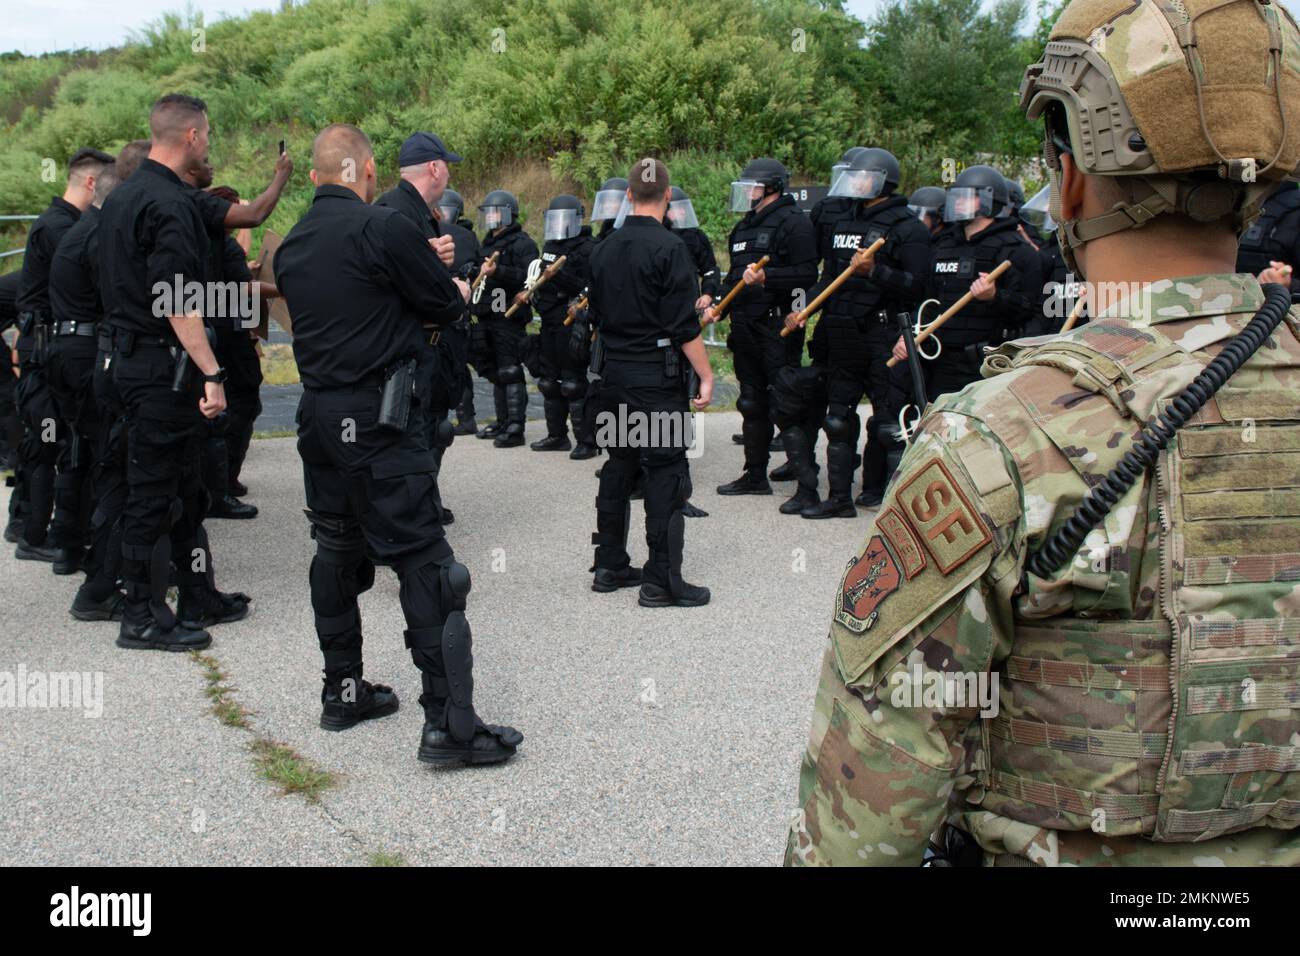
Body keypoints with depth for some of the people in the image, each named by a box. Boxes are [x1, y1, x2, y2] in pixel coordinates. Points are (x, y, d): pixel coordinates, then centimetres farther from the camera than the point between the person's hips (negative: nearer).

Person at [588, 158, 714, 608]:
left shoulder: (604, 249, 8)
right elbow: (684, 325, -16)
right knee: (667, 474, -2)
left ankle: (610, 565, 22)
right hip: (658, 375, -7)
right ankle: (661, 581, -1)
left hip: (614, 371, 7)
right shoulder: (668, 247, -13)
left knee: (619, 466, 15)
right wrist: (706, 375, -11)